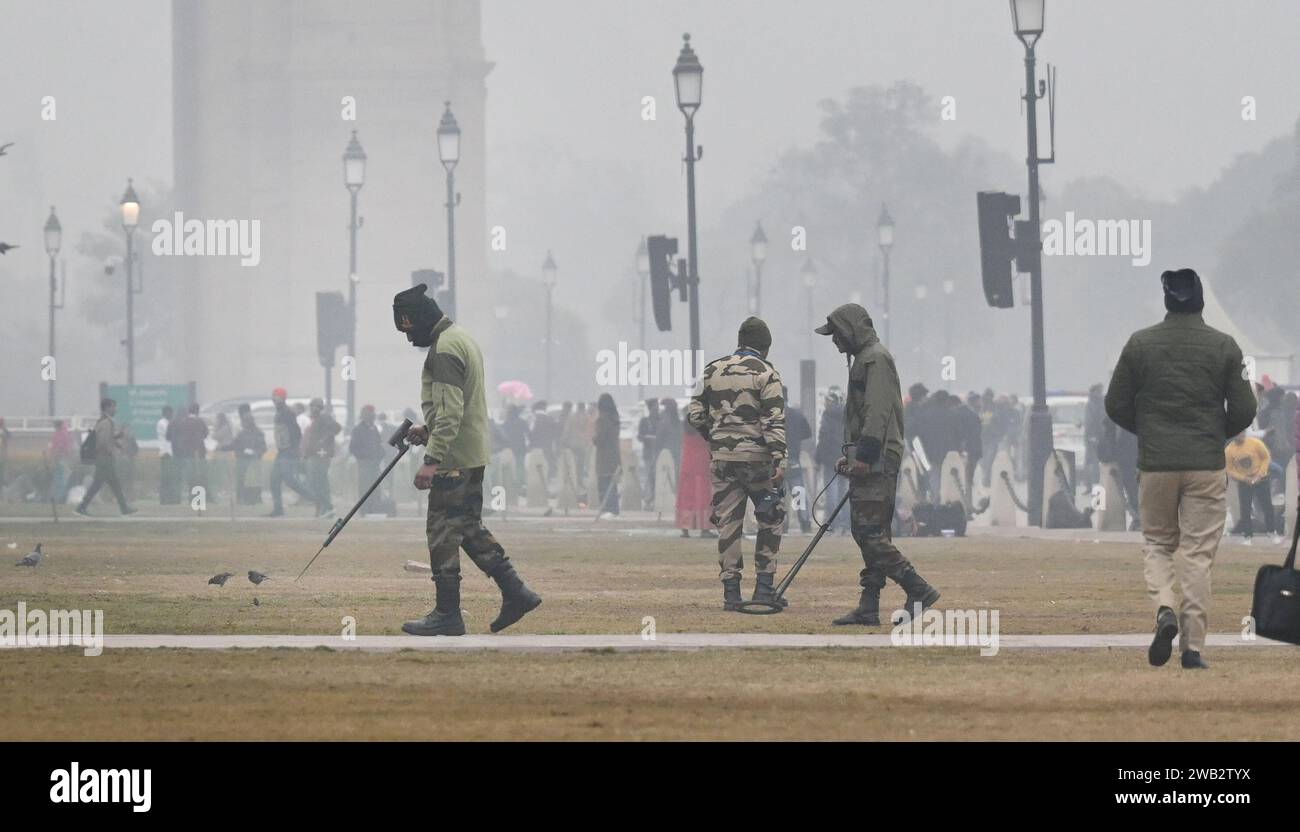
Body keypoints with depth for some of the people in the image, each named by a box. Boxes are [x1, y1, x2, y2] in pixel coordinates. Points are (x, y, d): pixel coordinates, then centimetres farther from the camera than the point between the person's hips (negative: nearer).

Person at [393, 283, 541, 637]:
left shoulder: (444, 350, -17)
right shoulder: (462, 338, 16)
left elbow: (451, 411, -25)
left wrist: (432, 460, -27)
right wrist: (428, 429, 18)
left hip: (453, 458, -10)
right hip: (475, 454, 10)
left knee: (443, 531, -4)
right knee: (469, 527, 16)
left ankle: (447, 614, -1)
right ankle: (516, 591, 12)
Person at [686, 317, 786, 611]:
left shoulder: (712, 370, 8)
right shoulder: (765, 373, -4)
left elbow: (695, 415, 8)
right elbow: (774, 421, -12)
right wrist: (779, 460, -15)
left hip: (721, 456, 4)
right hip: (756, 455, -4)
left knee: (727, 522, 6)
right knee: (771, 518, 10)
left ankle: (731, 591, 3)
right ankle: (764, 586, 5)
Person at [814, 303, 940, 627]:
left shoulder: (876, 357, -9)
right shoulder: (863, 358, 23)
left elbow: (878, 410, -19)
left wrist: (864, 455, -24)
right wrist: (849, 455, 24)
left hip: (878, 461, -11)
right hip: (869, 461, 11)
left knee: (870, 532, -15)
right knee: (869, 533, 8)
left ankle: (918, 591, -14)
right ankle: (868, 608, 7)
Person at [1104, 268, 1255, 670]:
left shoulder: (1140, 343, 0)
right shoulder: (1224, 346, -2)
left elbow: (1116, 406, 3)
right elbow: (1243, 411, -1)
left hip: (1155, 464, 1)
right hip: (1207, 464, -1)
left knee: (1157, 543, 15)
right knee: (1198, 552, 3)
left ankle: (1164, 608, -11)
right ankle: (1193, 644, -1)